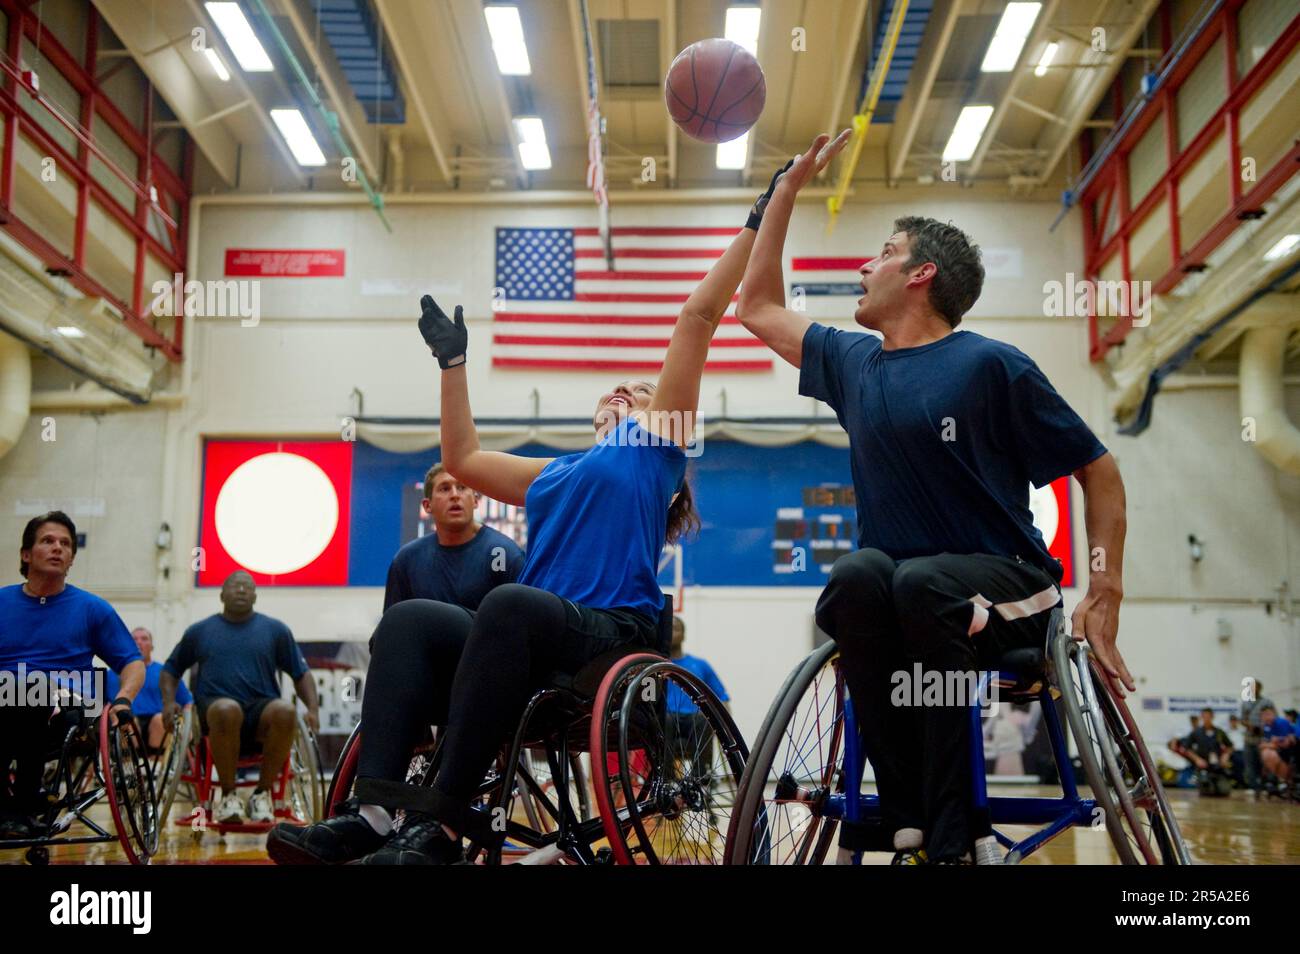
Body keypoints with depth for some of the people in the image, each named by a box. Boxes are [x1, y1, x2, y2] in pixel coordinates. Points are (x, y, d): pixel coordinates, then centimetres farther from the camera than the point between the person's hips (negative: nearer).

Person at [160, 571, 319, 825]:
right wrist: (169, 702, 6)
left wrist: (313, 709, 1)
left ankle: (263, 793, -17)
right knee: (227, 709, -39)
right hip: (215, 710, -1)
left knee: (285, 711, -36)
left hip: (261, 711, 1)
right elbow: (170, 670, 24)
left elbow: (301, 674, 17)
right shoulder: (199, 631, 17)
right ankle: (228, 794, -20)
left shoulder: (275, 630, 16)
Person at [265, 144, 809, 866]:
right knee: (410, 618, -17)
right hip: (531, 648, 6)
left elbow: (699, 319, 11)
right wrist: (453, 360, 44)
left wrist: (755, 228, 10)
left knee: (512, 604, -36)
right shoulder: (555, 474, 33)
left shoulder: (654, 442, 16)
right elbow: (464, 458, 40)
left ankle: (441, 825, -39)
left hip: (615, 635, -6)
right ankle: (372, 812, -34)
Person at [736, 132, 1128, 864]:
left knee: (919, 583, -36)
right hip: (895, 589, 4)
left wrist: (1105, 597, -9)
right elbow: (759, 307, 25)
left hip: (1005, 588, -4)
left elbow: (1099, 472, 0)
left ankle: (953, 833, -29)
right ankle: (903, 811, -27)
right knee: (857, 572, -30)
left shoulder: (991, 365, -5)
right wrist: (788, 189, 22)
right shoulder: (853, 362, 11)